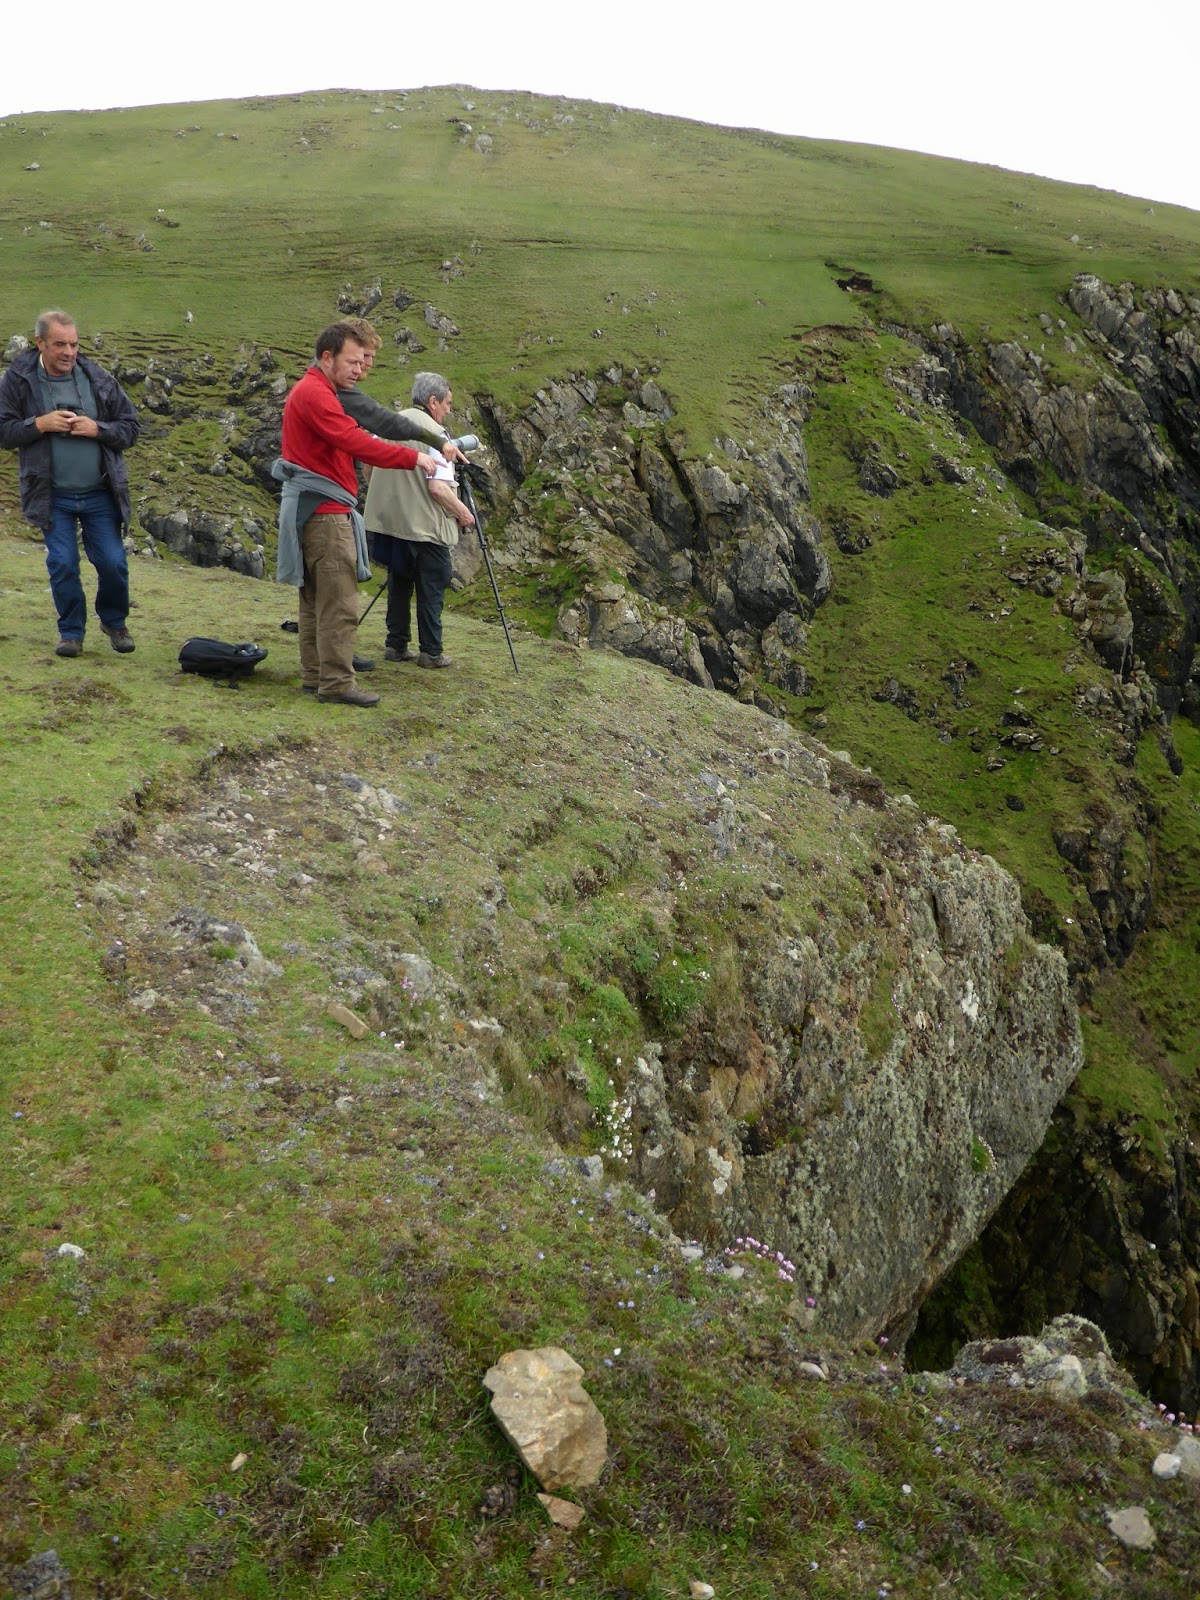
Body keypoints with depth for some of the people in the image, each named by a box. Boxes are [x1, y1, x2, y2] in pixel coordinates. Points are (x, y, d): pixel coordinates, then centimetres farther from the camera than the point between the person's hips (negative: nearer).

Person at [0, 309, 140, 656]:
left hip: (100, 494, 1)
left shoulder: (98, 379, -1)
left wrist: (96, 429, -15)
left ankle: (114, 621, 26)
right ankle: (71, 631, 17)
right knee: (62, 565, -1)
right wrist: (40, 424, -17)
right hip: (52, 496, -1)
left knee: (113, 563, 0)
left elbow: (130, 427, 3)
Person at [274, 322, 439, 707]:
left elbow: (347, 443, 15)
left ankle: (315, 676, 21)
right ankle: (336, 684, -7)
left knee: (316, 599, 14)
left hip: (315, 511, 11)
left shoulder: (314, 391, 20)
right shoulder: (315, 393, -14)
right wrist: (412, 458, -19)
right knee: (339, 603, -9)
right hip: (325, 512, -11)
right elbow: (356, 443, -23)